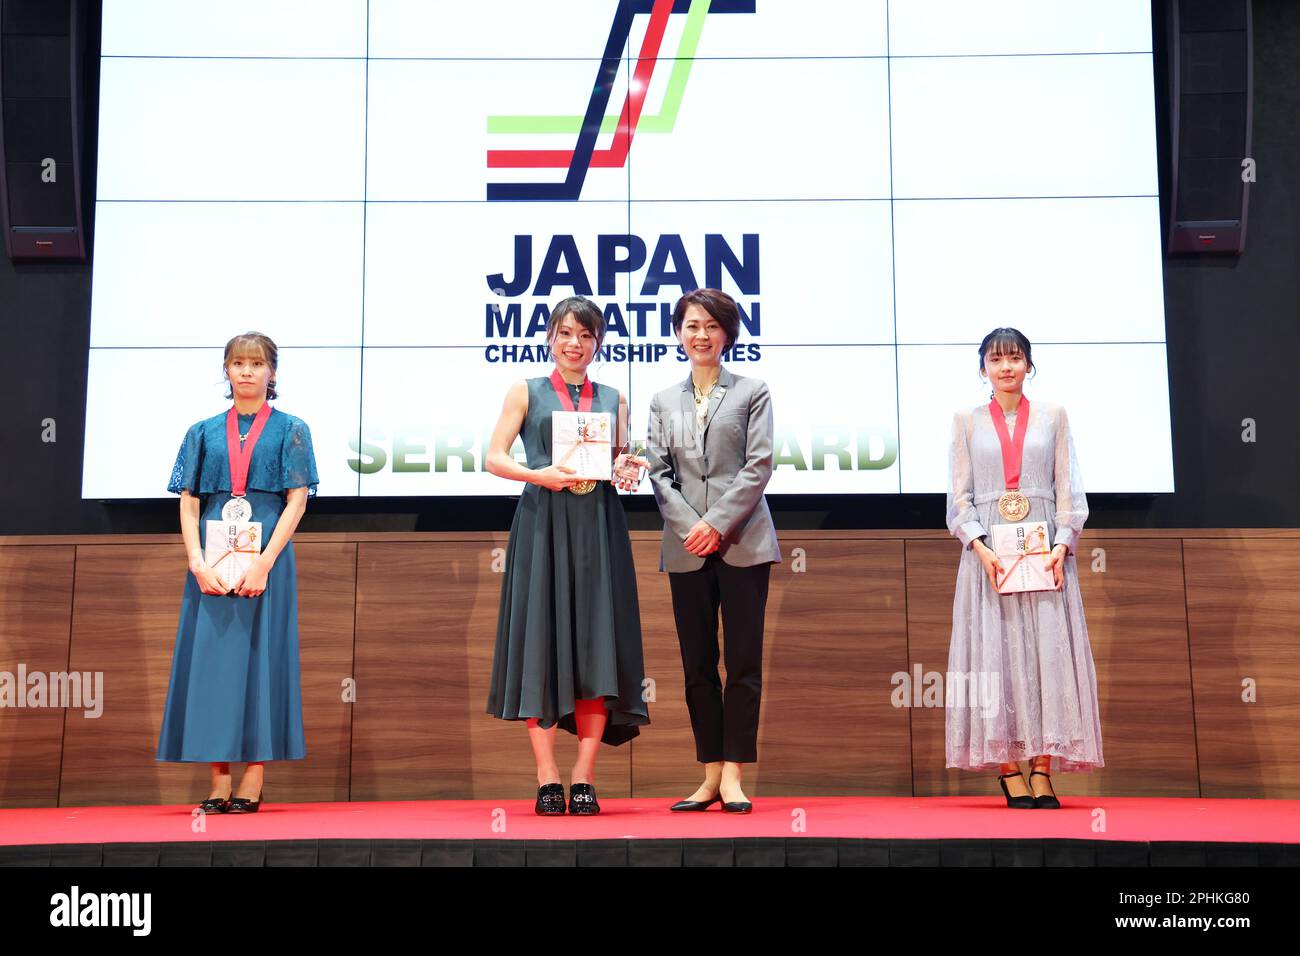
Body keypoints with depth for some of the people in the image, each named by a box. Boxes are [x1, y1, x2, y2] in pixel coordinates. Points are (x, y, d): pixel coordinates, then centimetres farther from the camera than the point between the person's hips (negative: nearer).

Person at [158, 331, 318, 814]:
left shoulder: (290, 430, 6)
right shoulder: (204, 432, 13)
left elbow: (296, 502, -3)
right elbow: (188, 505, 8)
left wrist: (262, 564, -13)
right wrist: (198, 563, -8)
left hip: (266, 561, -2)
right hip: (211, 563, 3)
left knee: (261, 659, -3)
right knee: (211, 660, -1)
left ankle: (251, 785, 1)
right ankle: (218, 787, 4)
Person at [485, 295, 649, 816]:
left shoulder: (612, 399, 16)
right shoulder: (527, 393, 9)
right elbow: (495, 457, 2)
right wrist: (539, 474, -15)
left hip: (598, 528, 2)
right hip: (542, 525, -2)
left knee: (597, 646, -3)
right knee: (541, 643, -4)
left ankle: (584, 778, 2)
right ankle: (547, 779, 1)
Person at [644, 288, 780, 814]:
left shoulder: (752, 392, 6)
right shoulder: (663, 402, 15)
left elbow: (759, 465, -2)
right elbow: (659, 473, 7)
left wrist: (717, 525, -11)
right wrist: (690, 526, -8)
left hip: (742, 543, -3)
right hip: (686, 547, 3)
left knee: (743, 662, -4)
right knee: (698, 665, 4)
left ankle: (733, 775, 1)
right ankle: (710, 775, 11)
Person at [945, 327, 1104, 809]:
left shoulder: (1052, 416, 11)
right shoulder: (967, 421, 10)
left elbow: (1069, 488, 6)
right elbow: (959, 497, 5)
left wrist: (1063, 545, -8)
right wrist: (980, 546, -10)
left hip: (1044, 549, 0)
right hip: (988, 550, 0)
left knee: (1048, 651, -4)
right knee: (995, 651, -4)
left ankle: (1041, 772, -2)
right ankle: (1008, 769, 0)